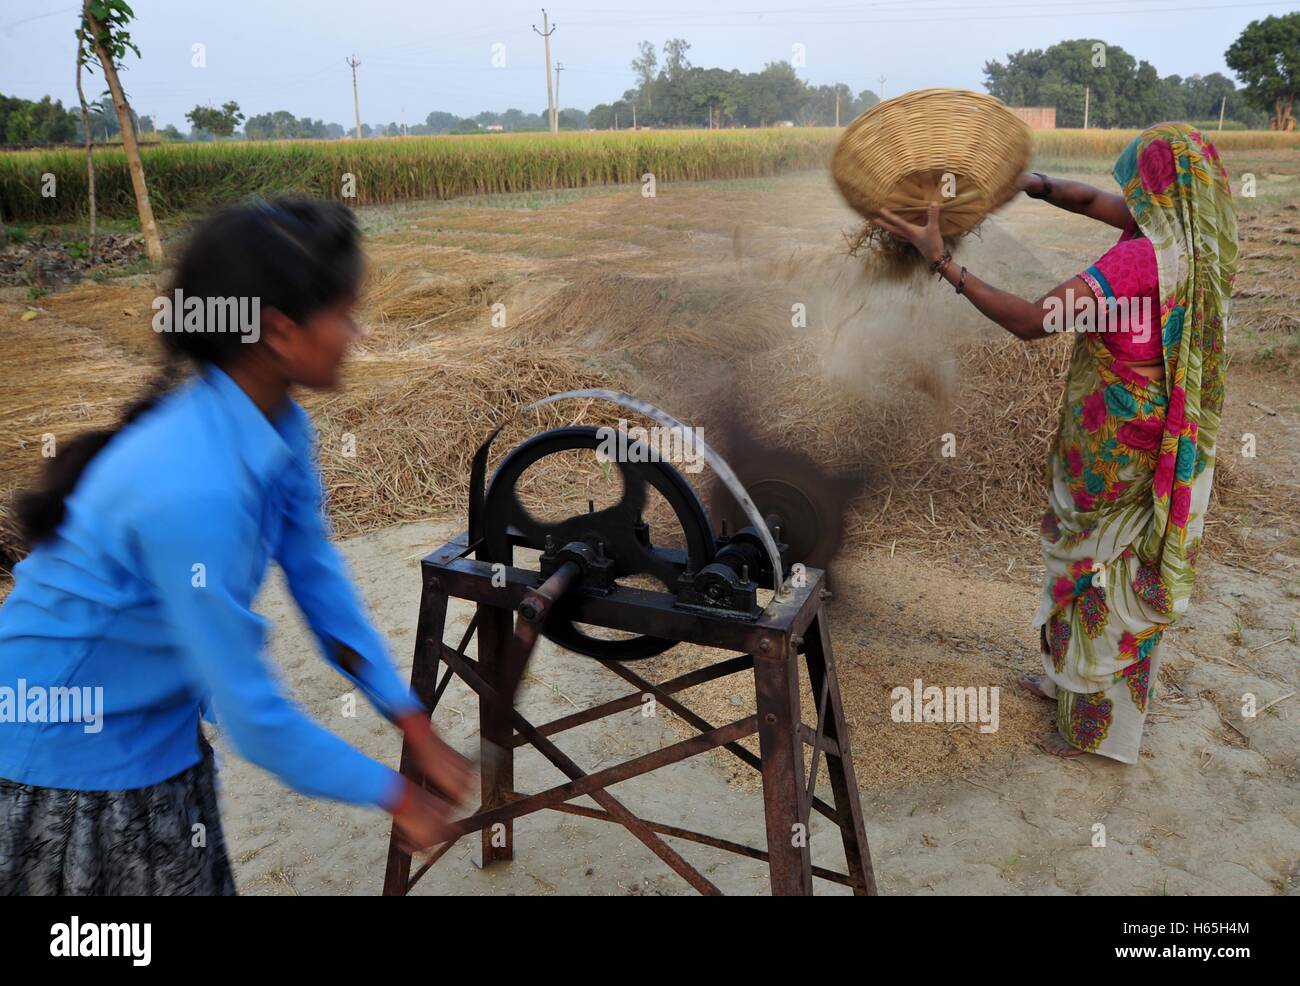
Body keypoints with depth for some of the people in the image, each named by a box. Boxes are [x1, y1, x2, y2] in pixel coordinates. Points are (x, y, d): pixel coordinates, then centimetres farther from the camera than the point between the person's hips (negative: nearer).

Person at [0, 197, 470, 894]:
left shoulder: (282, 427, -10)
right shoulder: (191, 489, -35)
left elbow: (321, 582, -3)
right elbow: (251, 714, -29)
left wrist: (417, 729, -4)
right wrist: (396, 796, -16)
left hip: (159, 727, 7)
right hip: (64, 757, -7)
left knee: (196, 880, 18)